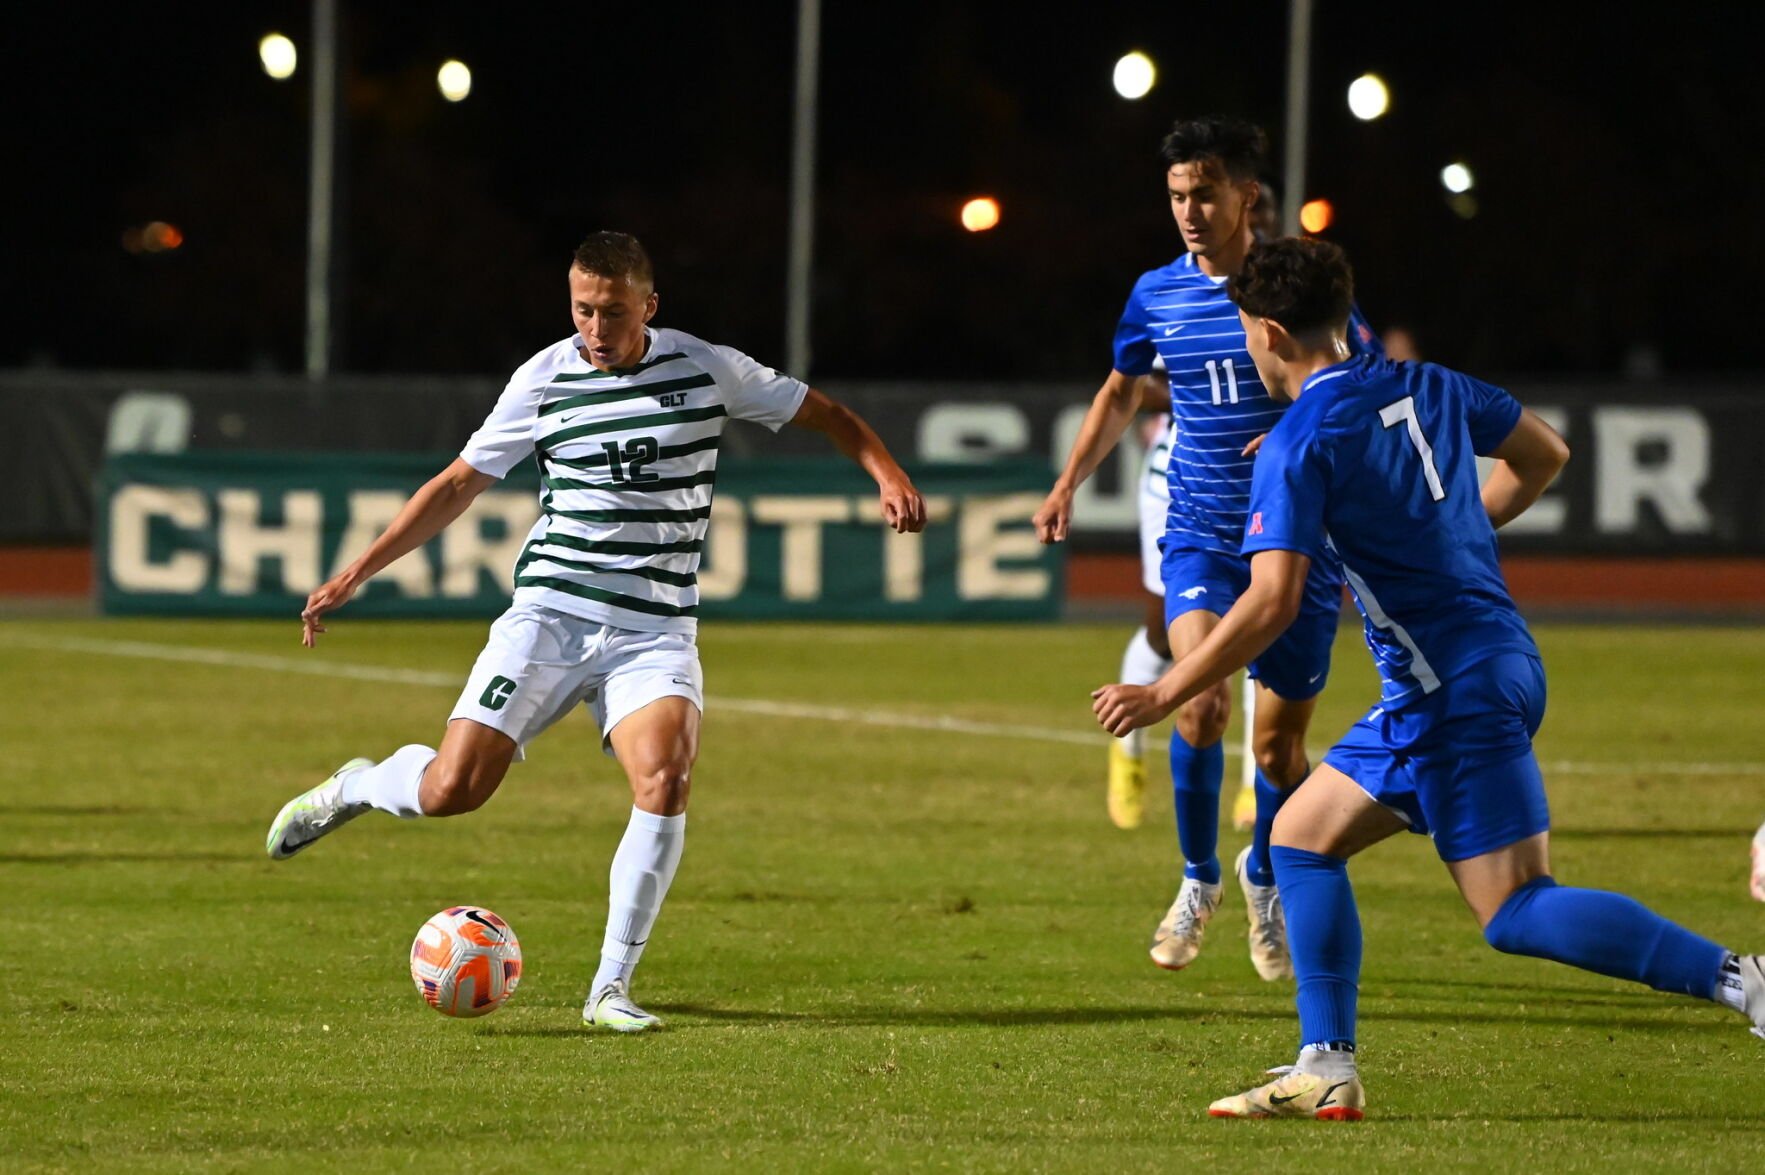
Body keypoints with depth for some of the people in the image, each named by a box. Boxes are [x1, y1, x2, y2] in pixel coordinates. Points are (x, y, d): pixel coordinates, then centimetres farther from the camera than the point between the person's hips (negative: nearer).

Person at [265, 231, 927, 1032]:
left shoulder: (707, 370, 1)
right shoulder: (544, 380, 1)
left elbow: (825, 415, 12)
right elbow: (459, 485, 10)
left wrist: (886, 472, -8)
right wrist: (354, 575, 6)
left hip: (655, 632, 0)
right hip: (549, 615, 0)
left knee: (665, 782, -26)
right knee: (450, 789, -13)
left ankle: (611, 989, -14)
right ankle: (355, 788, 24)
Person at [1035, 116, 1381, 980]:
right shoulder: (1156, 294, 3)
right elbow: (1121, 391, 21)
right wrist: (1069, 483, 14)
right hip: (1199, 537, 1)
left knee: (1279, 745, 4)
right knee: (1202, 702, -23)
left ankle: (1265, 879, 35)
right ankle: (1198, 881, -1)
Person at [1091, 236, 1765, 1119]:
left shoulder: (1298, 444, -14)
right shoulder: (1425, 387, 9)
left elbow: (1270, 602, -22)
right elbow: (1543, 455, 22)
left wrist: (1162, 697, -13)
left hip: (1457, 694, -9)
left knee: (1516, 914, -9)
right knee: (1301, 836, 15)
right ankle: (1326, 1073, 12)